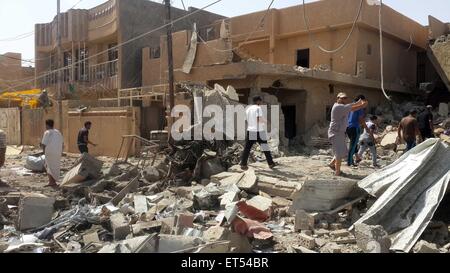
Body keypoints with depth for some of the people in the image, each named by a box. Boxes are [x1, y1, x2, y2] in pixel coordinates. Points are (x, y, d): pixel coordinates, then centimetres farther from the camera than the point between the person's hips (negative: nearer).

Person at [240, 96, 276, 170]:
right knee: (265, 147, 7)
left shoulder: (248, 109, 12)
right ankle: (271, 163, 14)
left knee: (247, 148, 4)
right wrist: (264, 121, 2)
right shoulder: (258, 108, -8)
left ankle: (243, 164, -2)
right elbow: (259, 119, -18)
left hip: (250, 131, 5)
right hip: (259, 131, -4)